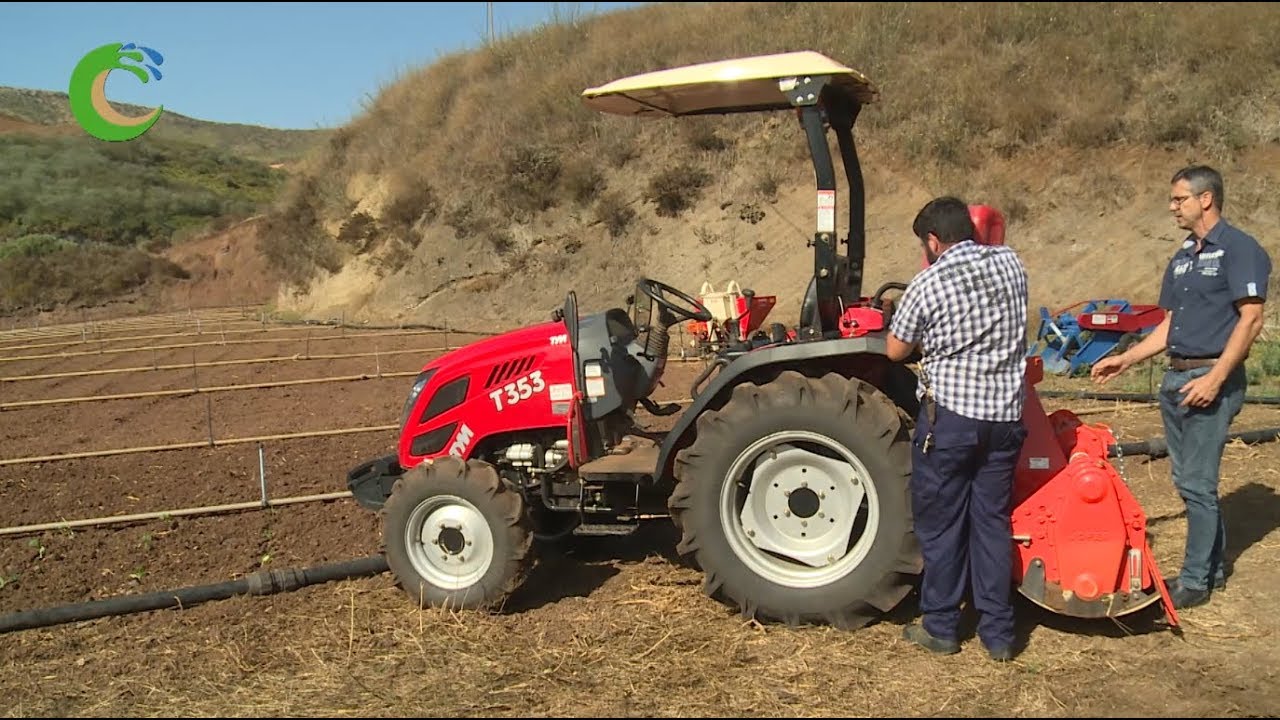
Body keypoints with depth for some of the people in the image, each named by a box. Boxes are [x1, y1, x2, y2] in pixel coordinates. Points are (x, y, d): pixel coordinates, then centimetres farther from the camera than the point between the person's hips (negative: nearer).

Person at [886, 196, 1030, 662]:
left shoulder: (926, 286, -10)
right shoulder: (1010, 264, 4)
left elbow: (896, 351, 0)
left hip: (949, 415, -4)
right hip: (1004, 417, 5)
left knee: (940, 523, 8)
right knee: (992, 522, 13)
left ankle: (941, 628, 18)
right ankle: (998, 633, 18)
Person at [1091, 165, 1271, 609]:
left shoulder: (1238, 248, -9)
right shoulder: (1182, 258, 17)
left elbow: (1251, 318, -16)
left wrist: (1216, 377, -21)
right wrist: (1125, 360, 13)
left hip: (1211, 380, -9)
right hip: (1175, 378, 9)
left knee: (1197, 483, -4)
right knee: (1188, 480, 14)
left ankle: (1195, 581, 7)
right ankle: (1214, 567, 28)